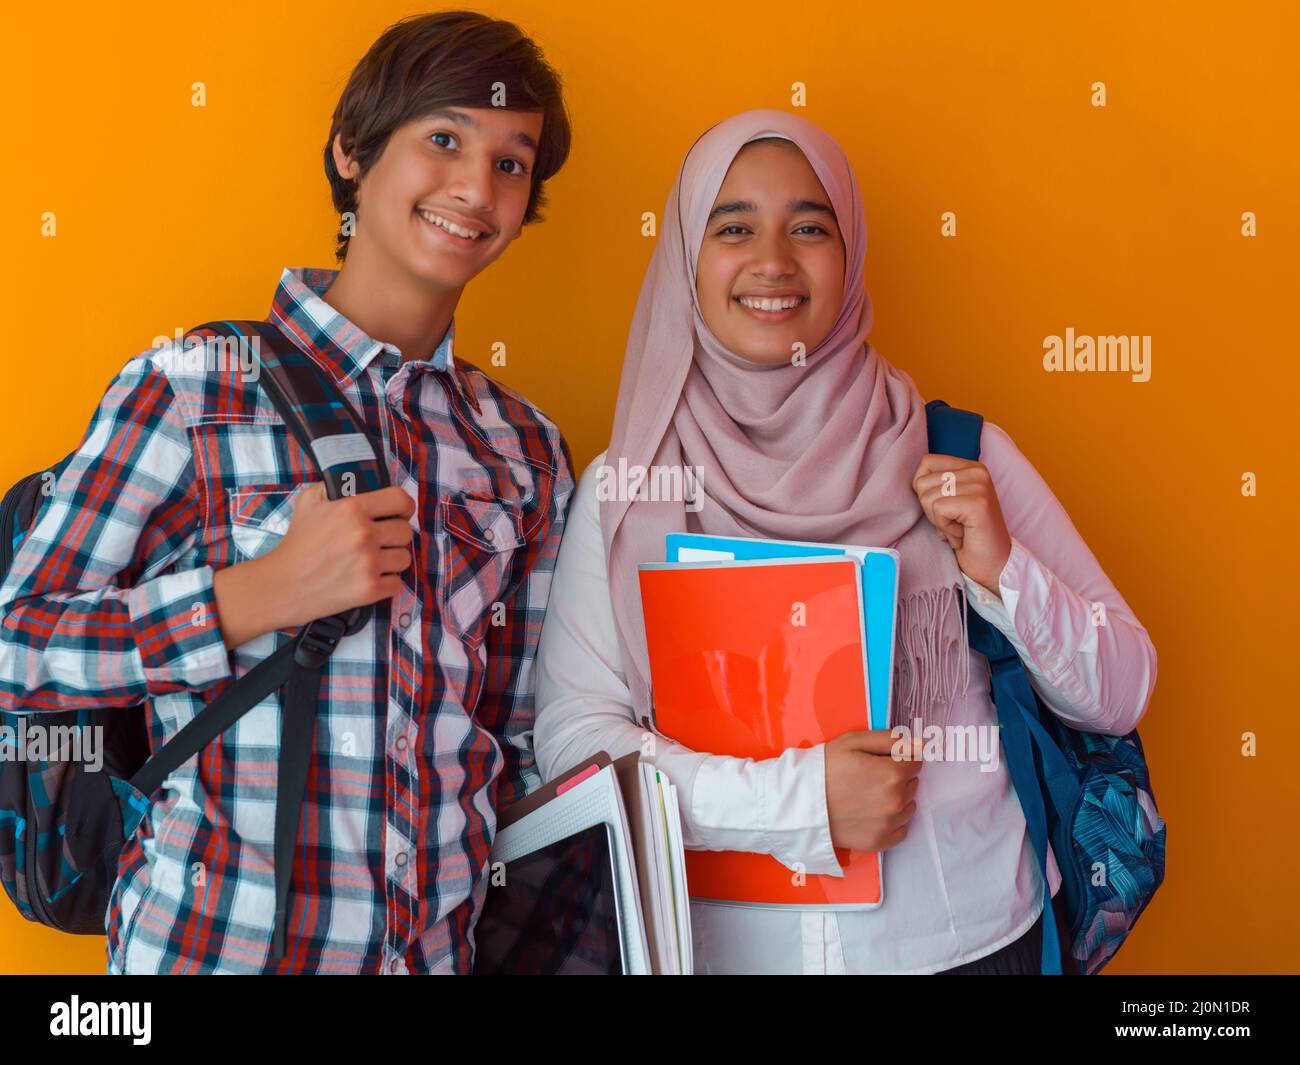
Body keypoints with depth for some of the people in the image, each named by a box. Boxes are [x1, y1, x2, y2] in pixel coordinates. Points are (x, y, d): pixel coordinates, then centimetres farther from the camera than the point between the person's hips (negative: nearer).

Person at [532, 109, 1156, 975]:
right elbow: (573, 739, -11)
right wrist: (796, 799, -20)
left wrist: (1003, 571, -17)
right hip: (729, 944, 0)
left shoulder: (959, 460, -5)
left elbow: (1121, 697, -1)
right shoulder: (623, 487, -6)